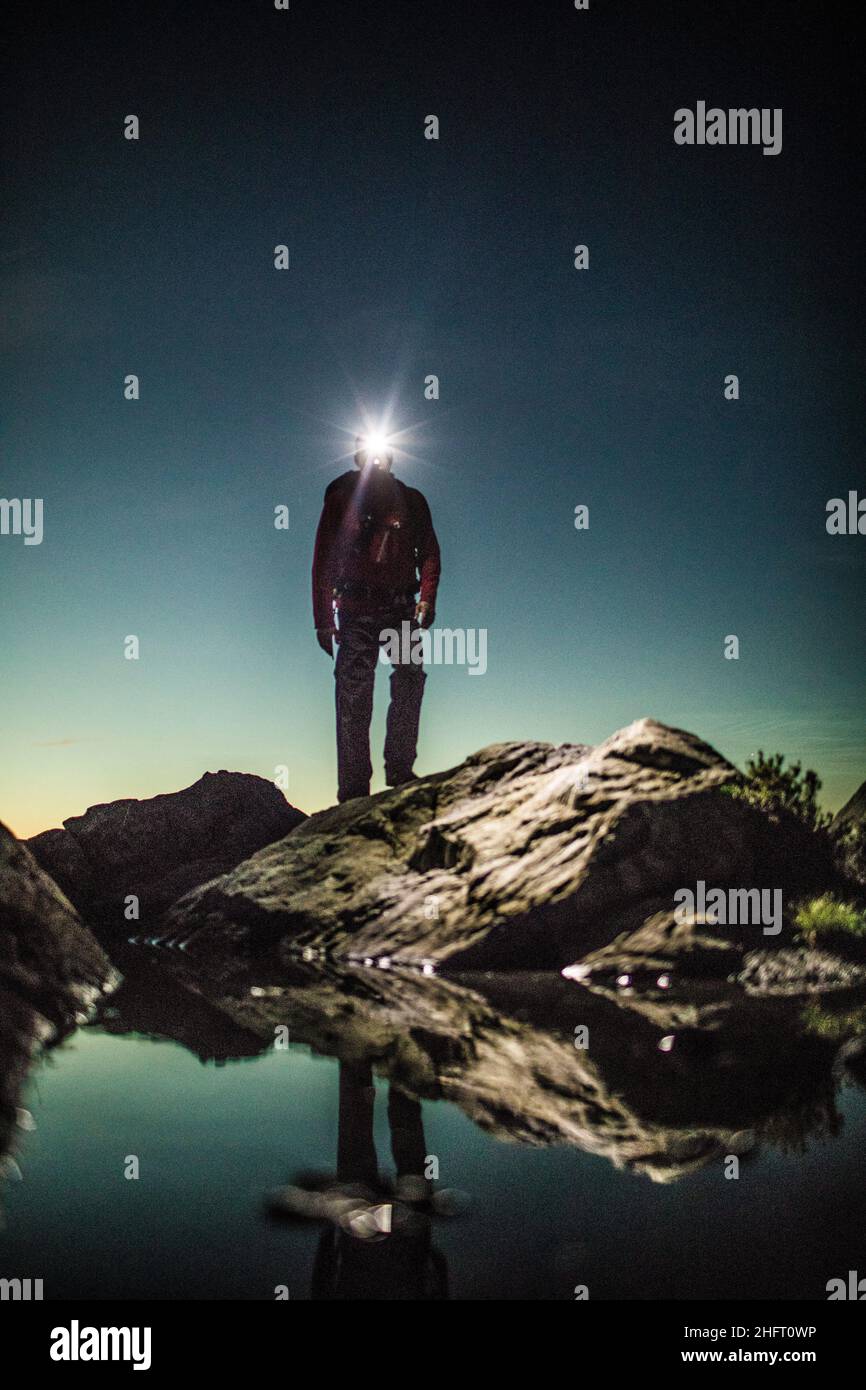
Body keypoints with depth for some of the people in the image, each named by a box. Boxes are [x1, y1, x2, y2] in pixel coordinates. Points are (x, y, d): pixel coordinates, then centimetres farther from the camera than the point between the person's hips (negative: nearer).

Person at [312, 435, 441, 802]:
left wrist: (427, 598, -6)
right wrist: (324, 620, -3)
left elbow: (429, 553, 11)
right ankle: (353, 790, -7)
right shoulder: (341, 499, 7)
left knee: (410, 683, -9)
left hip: (401, 607, 2)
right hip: (356, 610, -2)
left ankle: (400, 772, 0)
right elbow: (323, 561, 4)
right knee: (353, 698, -7)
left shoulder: (411, 500, 13)